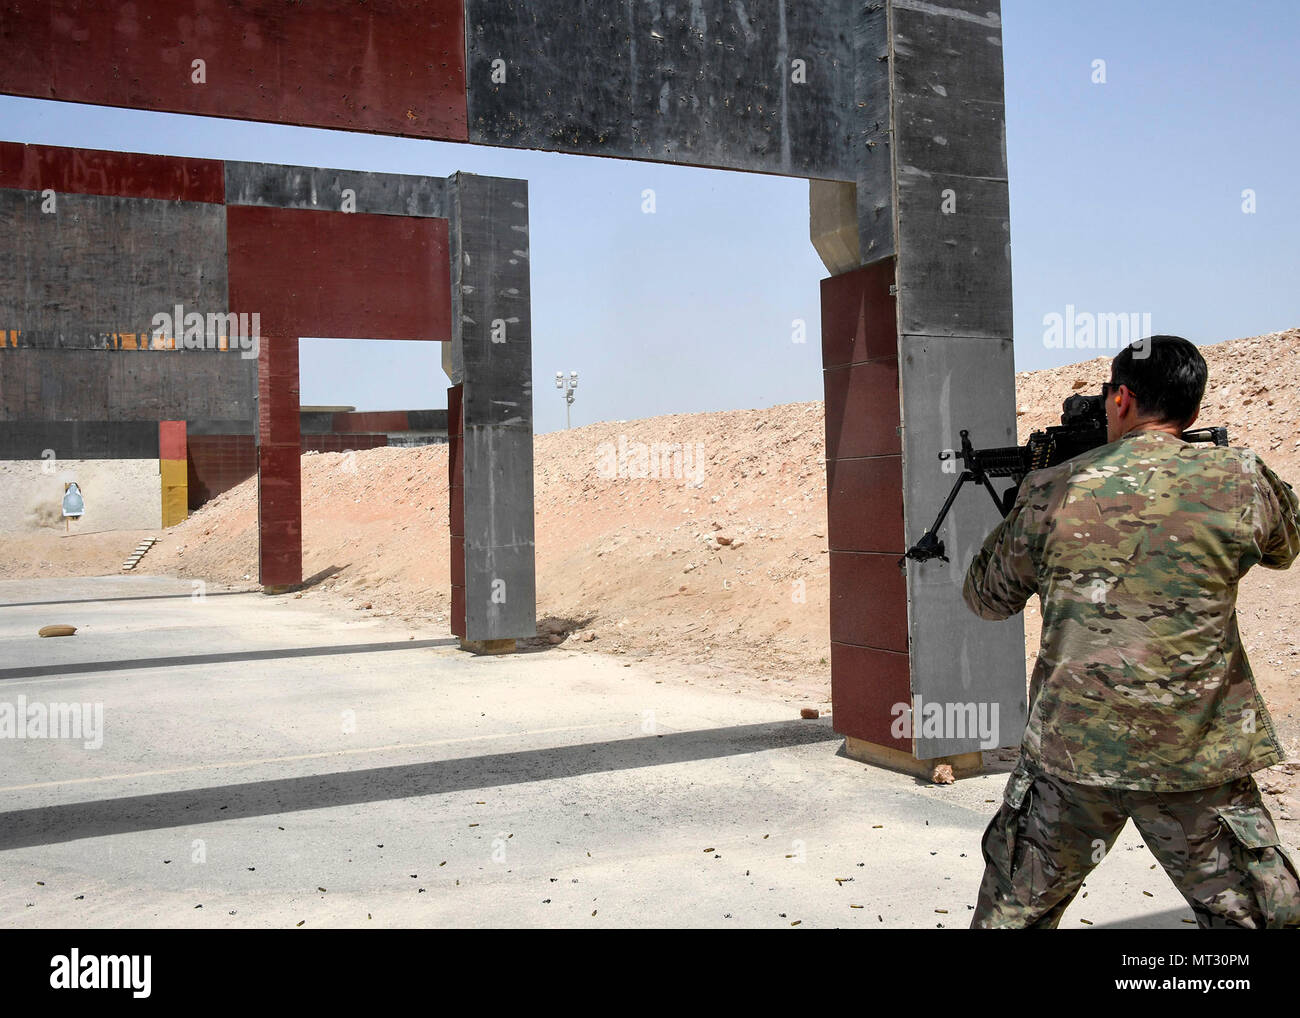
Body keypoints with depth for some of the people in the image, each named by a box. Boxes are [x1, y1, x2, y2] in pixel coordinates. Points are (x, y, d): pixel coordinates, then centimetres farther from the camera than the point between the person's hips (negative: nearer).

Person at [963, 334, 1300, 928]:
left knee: (1012, 913, 19)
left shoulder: (1052, 491, -3)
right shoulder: (1239, 480, -4)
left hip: (1068, 753, 1)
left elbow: (986, 598, 11)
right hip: (1196, 766, -1)